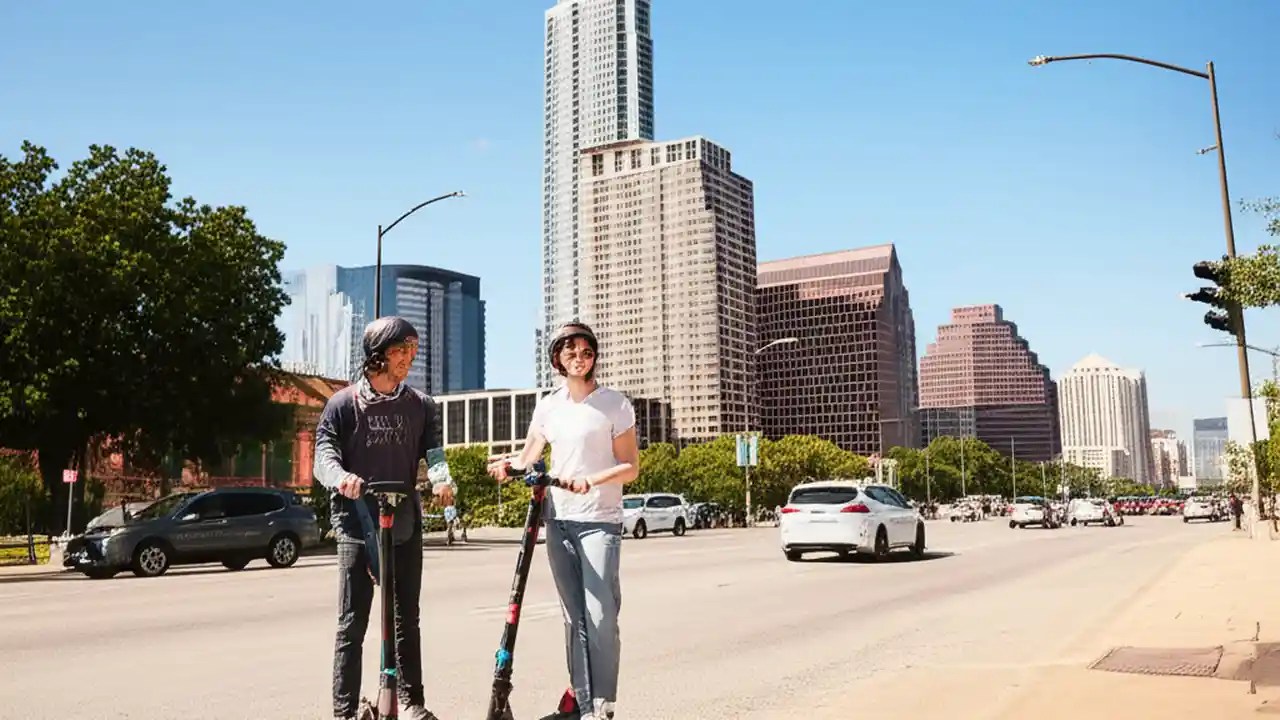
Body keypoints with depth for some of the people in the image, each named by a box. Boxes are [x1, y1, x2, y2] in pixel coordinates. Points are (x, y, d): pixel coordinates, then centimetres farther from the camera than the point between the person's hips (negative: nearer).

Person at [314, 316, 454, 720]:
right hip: (357, 525, -3)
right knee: (352, 624, -2)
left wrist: (441, 480, -23)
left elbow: (432, 451, -1)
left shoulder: (420, 405, 7)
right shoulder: (343, 404, -2)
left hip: (406, 524, 3)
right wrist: (340, 477, -34)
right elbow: (325, 455, -11)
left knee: (407, 619, 13)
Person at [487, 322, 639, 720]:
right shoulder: (548, 406, 10)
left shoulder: (615, 404, -3)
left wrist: (590, 482, -21)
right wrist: (508, 465, -12)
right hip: (559, 521, 5)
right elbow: (530, 458, 10)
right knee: (574, 616, 8)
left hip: (599, 522, -4)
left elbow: (630, 467, -5)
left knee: (600, 615, -11)